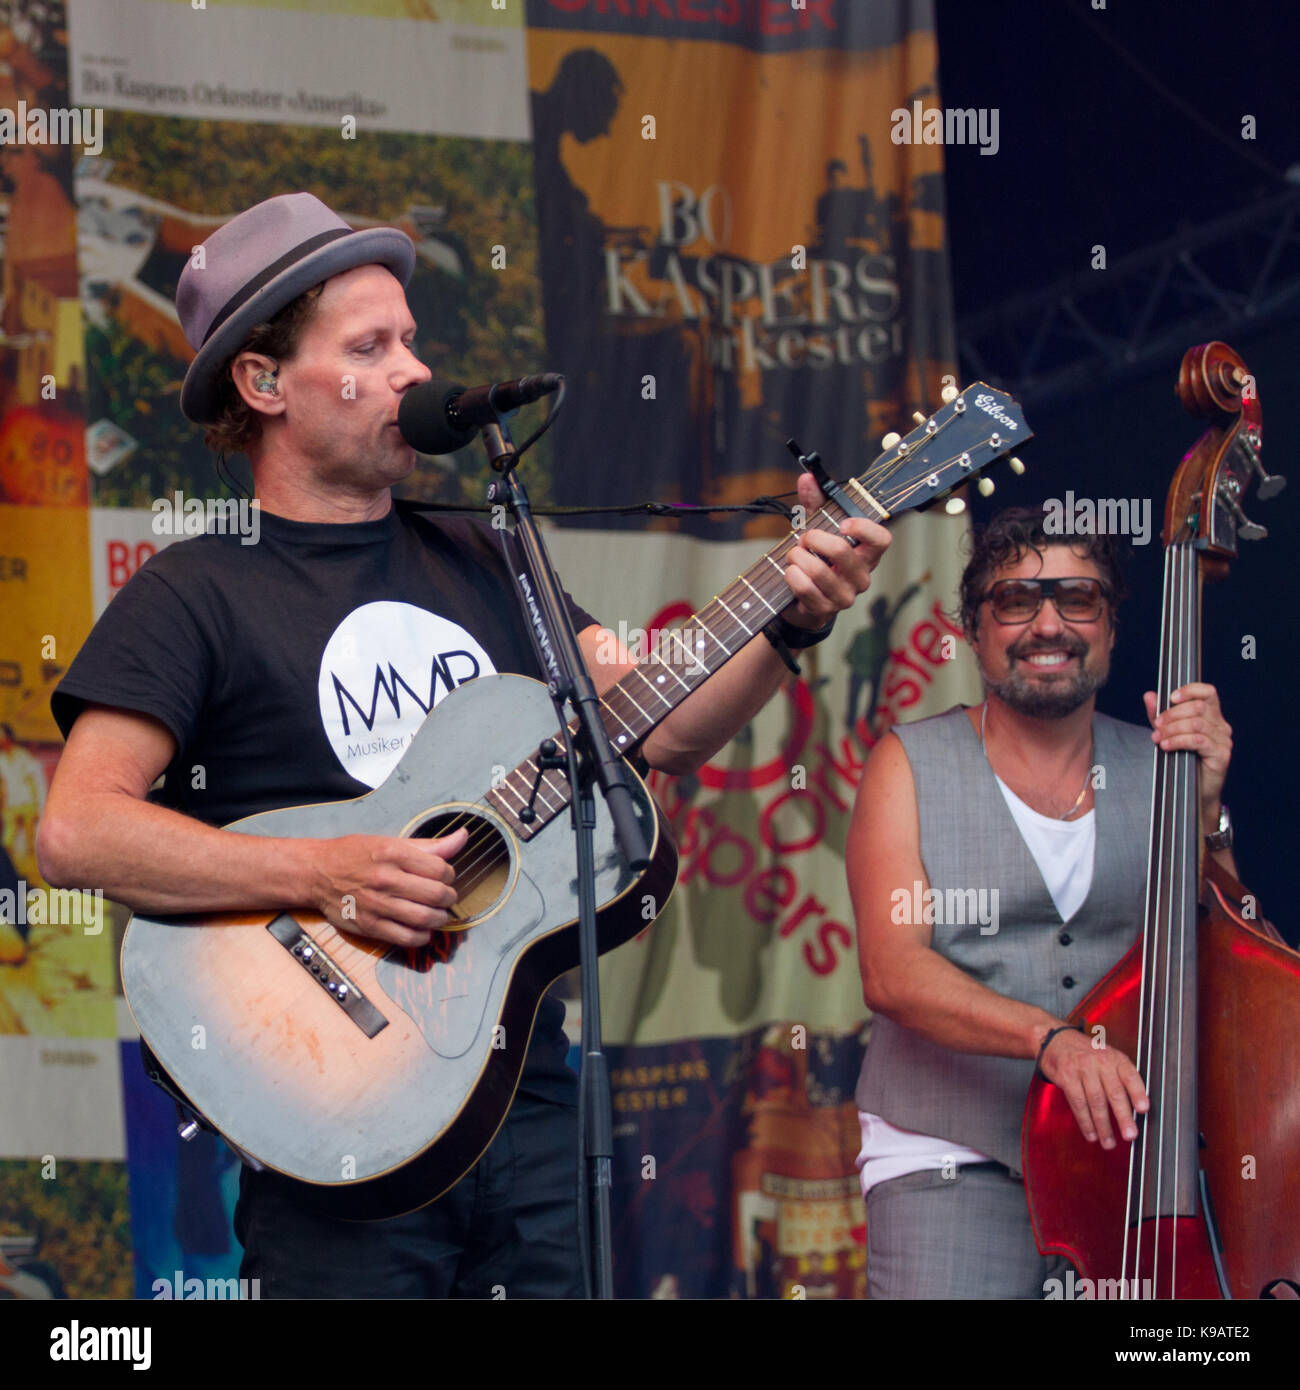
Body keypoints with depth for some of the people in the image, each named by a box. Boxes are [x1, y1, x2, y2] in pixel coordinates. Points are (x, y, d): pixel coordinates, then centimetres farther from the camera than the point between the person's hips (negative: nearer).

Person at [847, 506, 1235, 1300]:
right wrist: (1048, 1035, -25)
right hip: (955, 1159, -2)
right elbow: (892, 972, -10)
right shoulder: (912, 765, 4)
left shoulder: (1155, 770, 11)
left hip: (1131, 1153, 2)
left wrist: (1204, 813, -8)